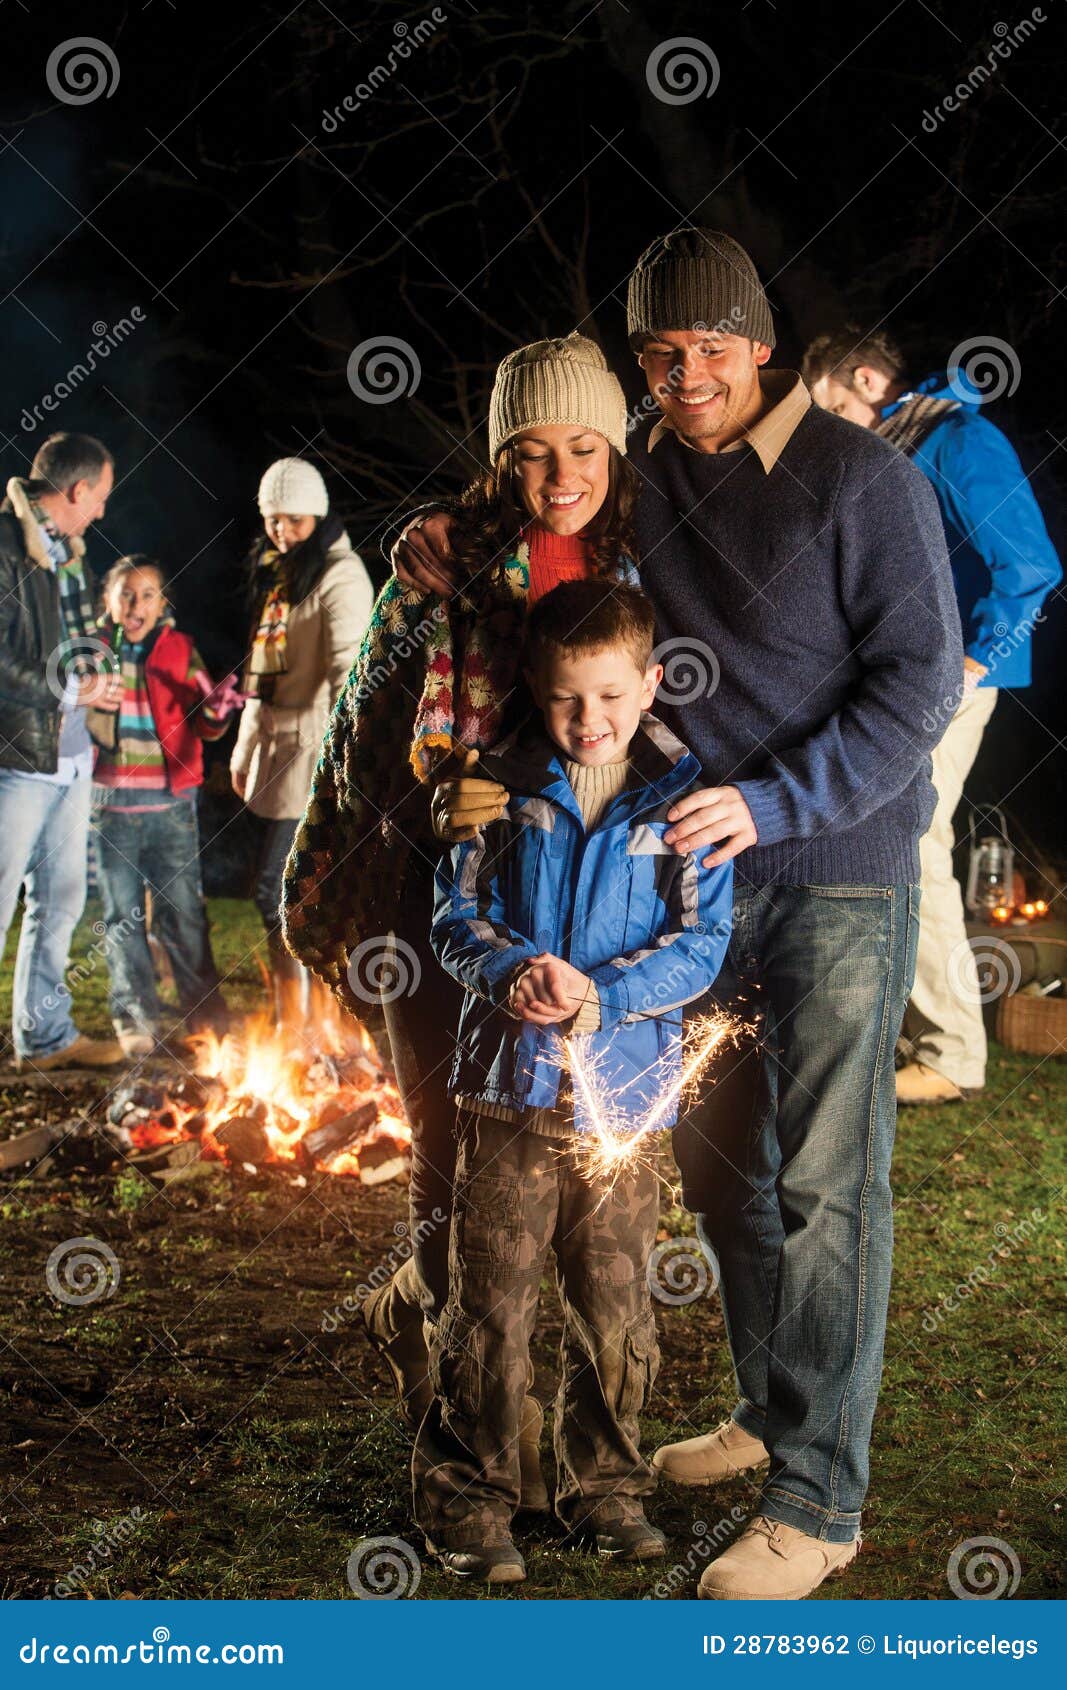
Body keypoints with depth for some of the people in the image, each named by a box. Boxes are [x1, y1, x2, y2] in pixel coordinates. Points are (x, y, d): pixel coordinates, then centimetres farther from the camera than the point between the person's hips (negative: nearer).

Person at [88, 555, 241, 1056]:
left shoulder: (180, 650, 4)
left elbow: (203, 724, 2)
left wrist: (217, 708, -20)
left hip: (171, 804, 0)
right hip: (110, 803, 0)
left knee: (183, 911, 2)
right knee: (124, 917, 7)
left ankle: (207, 1015, 13)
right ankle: (135, 1019, 16)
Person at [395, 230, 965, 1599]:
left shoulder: (862, 480, -10)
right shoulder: (640, 488, 7)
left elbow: (919, 677, -13)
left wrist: (773, 802, -22)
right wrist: (459, 570, 0)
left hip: (841, 872, -6)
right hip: (706, 870, 6)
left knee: (826, 1180, -5)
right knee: (716, 1156, 14)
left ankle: (818, 1501, 2)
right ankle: (770, 1409, 32)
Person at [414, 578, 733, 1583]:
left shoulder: (683, 794, -1)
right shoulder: (505, 784, 2)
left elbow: (702, 943, -3)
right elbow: (456, 914, 5)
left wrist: (603, 995, -16)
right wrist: (511, 972, -15)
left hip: (626, 1087, 0)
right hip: (509, 1082, 0)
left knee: (615, 1305, 10)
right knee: (490, 1302, 4)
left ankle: (605, 1485, 28)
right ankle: (467, 1496, 17)